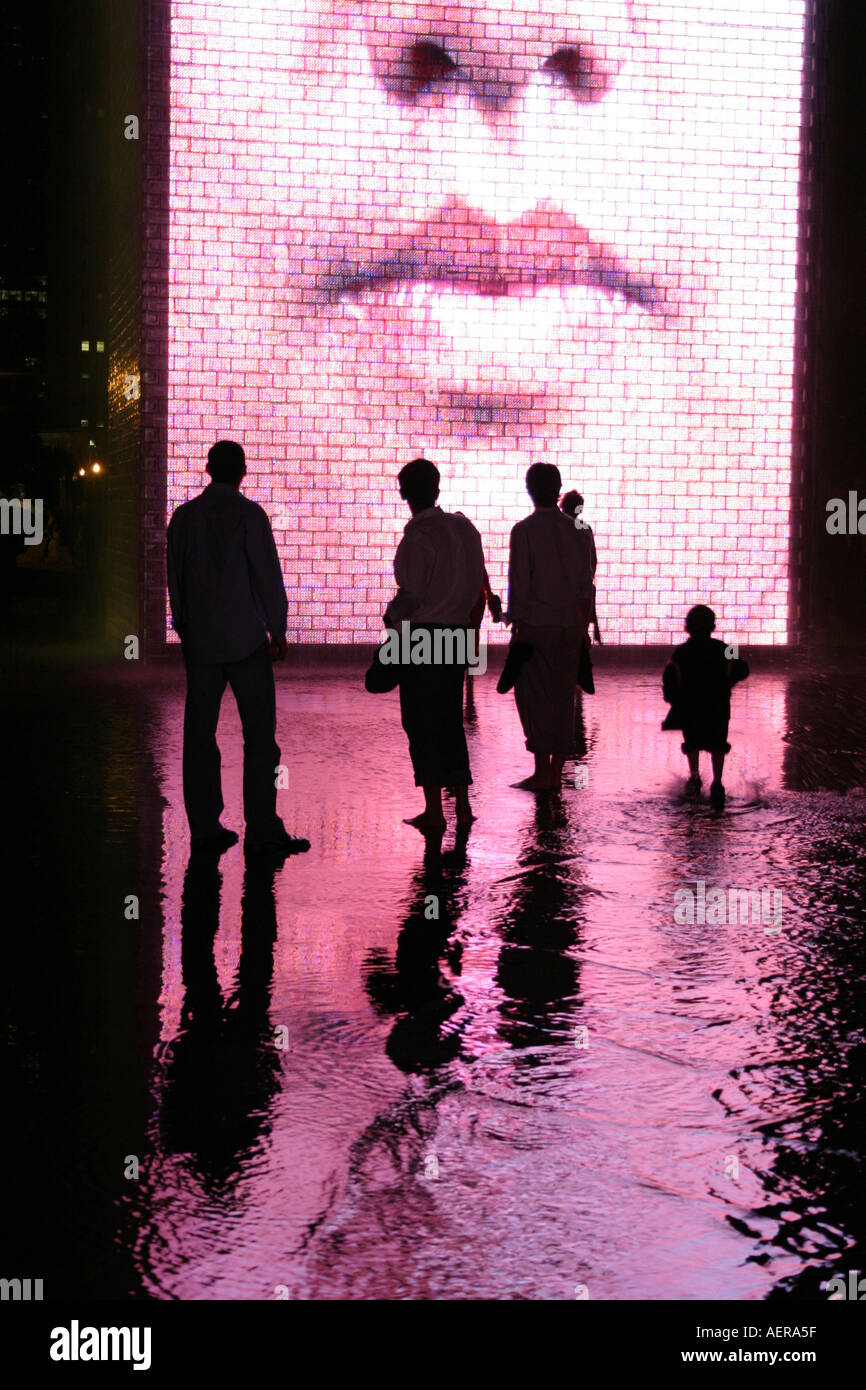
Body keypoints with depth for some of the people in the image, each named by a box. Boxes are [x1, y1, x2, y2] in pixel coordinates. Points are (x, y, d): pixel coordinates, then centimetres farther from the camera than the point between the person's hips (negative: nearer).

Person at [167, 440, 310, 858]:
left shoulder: (183, 517, 6)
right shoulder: (248, 514, -7)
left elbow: (175, 579, 11)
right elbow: (267, 574, -8)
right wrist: (278, 630, 0)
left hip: (199, 640, 5)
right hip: (245, 640, -4)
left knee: (199, 735, 9)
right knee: (259, 737, -2)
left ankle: (204, 828, 11)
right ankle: (262, 832, -5)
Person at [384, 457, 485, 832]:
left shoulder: (419, 537, -16)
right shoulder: (463, 527, 7)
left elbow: (411, 594, -16)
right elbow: (476, 580, 12)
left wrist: (391, 618, 2)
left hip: (423, 634, -7)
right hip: (457, 632, 7)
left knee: (421, 721, 0)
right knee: (450, 720, 14)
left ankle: (434, 811, 1)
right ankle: (462, 805, 15)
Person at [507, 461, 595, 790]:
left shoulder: (525, 531, -7)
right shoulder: (574, 531, 7)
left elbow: (519, 584, -10)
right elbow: (585, 586, 9)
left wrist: (517, 628, -5)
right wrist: (582, 626, 16)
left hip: (537, 625, -5)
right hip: (570, 625, 5)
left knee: (534, 698, 0)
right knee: (563, 698, 8)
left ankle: (542, 772, -3)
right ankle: (556, 772, 10)